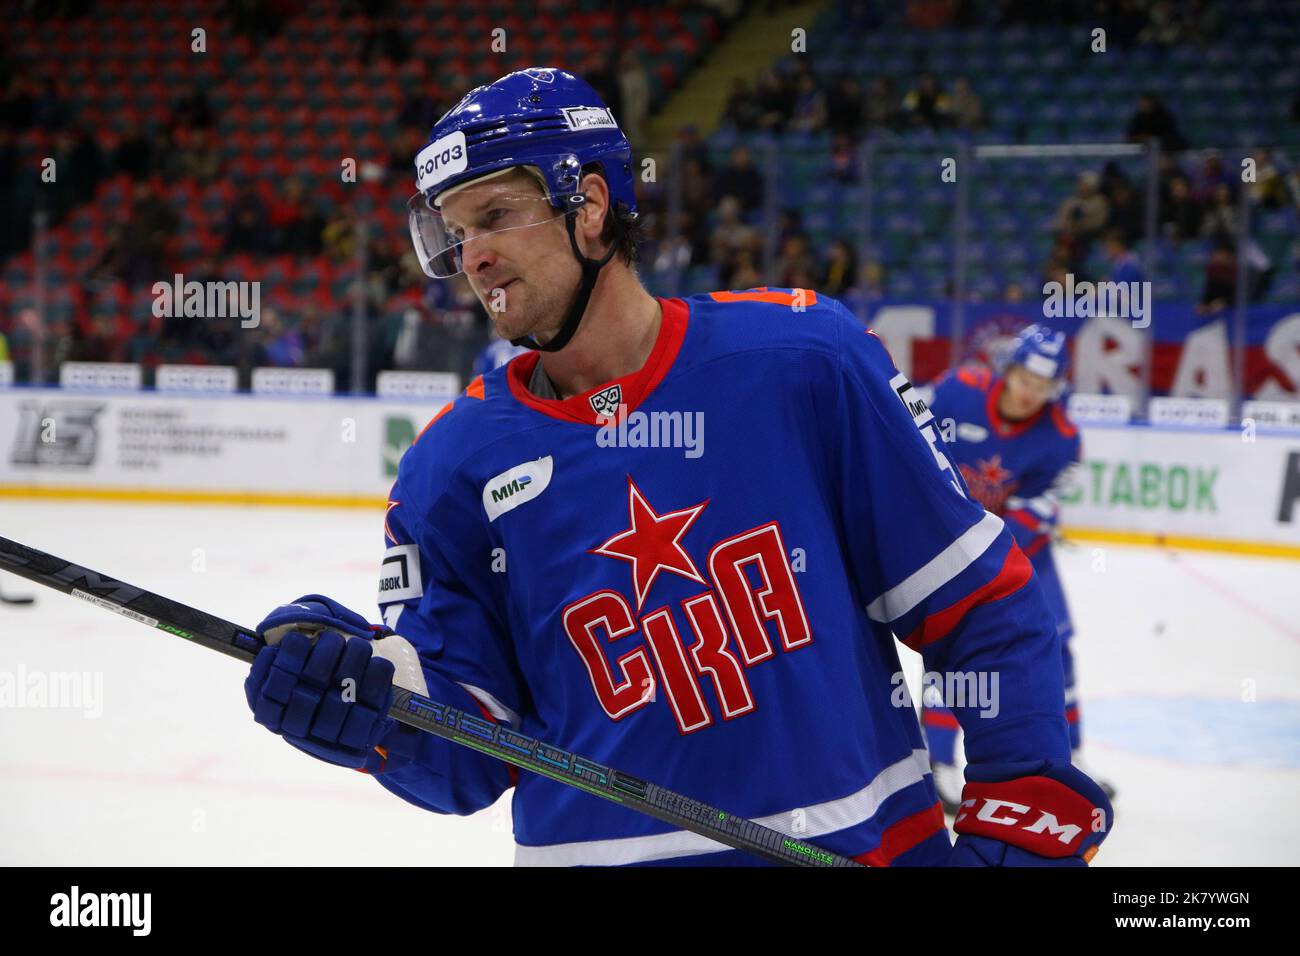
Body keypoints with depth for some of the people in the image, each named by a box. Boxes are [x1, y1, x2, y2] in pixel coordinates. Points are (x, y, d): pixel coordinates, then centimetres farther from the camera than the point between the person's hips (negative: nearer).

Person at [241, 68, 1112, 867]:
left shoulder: (802, 358, -7)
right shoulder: (454, 465, 0)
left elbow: (979, 601, -3)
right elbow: (470, 755, 0)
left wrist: (1028, 818, -7)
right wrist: (374, 704, -19)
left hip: (873, 836, -1)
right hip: (603, 847, 1)